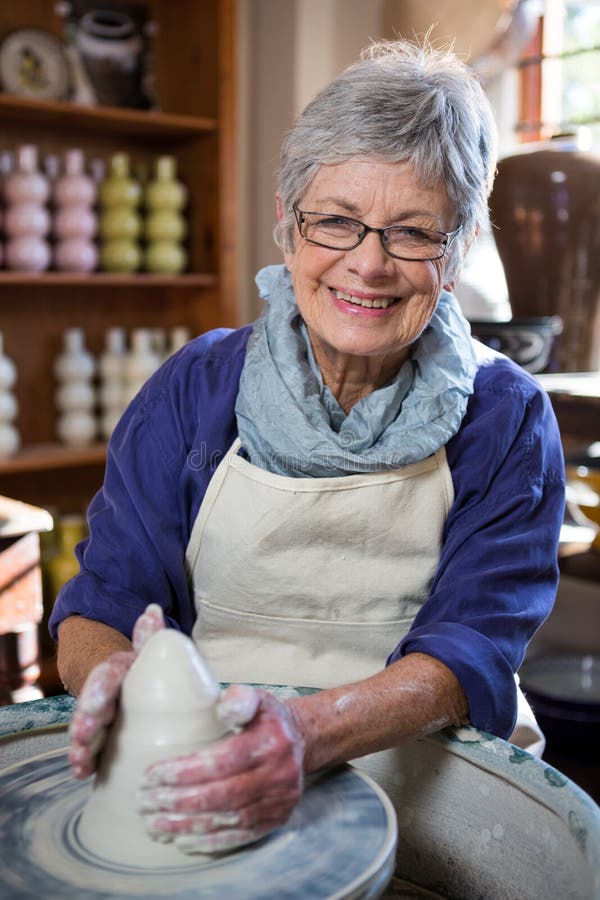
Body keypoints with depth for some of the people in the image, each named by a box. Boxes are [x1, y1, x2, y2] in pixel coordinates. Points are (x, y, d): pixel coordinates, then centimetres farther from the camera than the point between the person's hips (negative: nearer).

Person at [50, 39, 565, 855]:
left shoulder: (506, 419, -2)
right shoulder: (195, 388, 1)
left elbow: (471, 649, -12)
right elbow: (99, 604, -2)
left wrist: (309, 733, -31)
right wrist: (115, 674, -26)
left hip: (423, 780, -1)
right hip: (204, 774, 2)